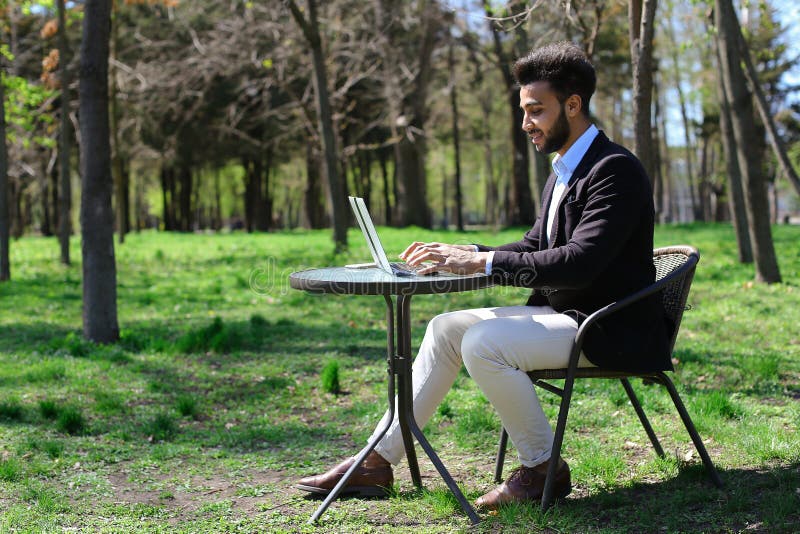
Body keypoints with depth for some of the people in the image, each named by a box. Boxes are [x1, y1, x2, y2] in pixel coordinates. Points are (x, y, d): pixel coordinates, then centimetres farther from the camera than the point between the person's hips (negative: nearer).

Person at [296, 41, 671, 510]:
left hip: (609, 329, -10)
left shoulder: (616, 170, -18)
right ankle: (379, 462, 5)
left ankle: (544, 468, -6)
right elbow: (535, 247, 16)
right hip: (565, 312, 10)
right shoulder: (565, 170, 14)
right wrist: (463, 255, -1)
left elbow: (577, 262, -28)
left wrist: (481, 261, -29)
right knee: (446, 328, 3)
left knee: (482, 345, -26)